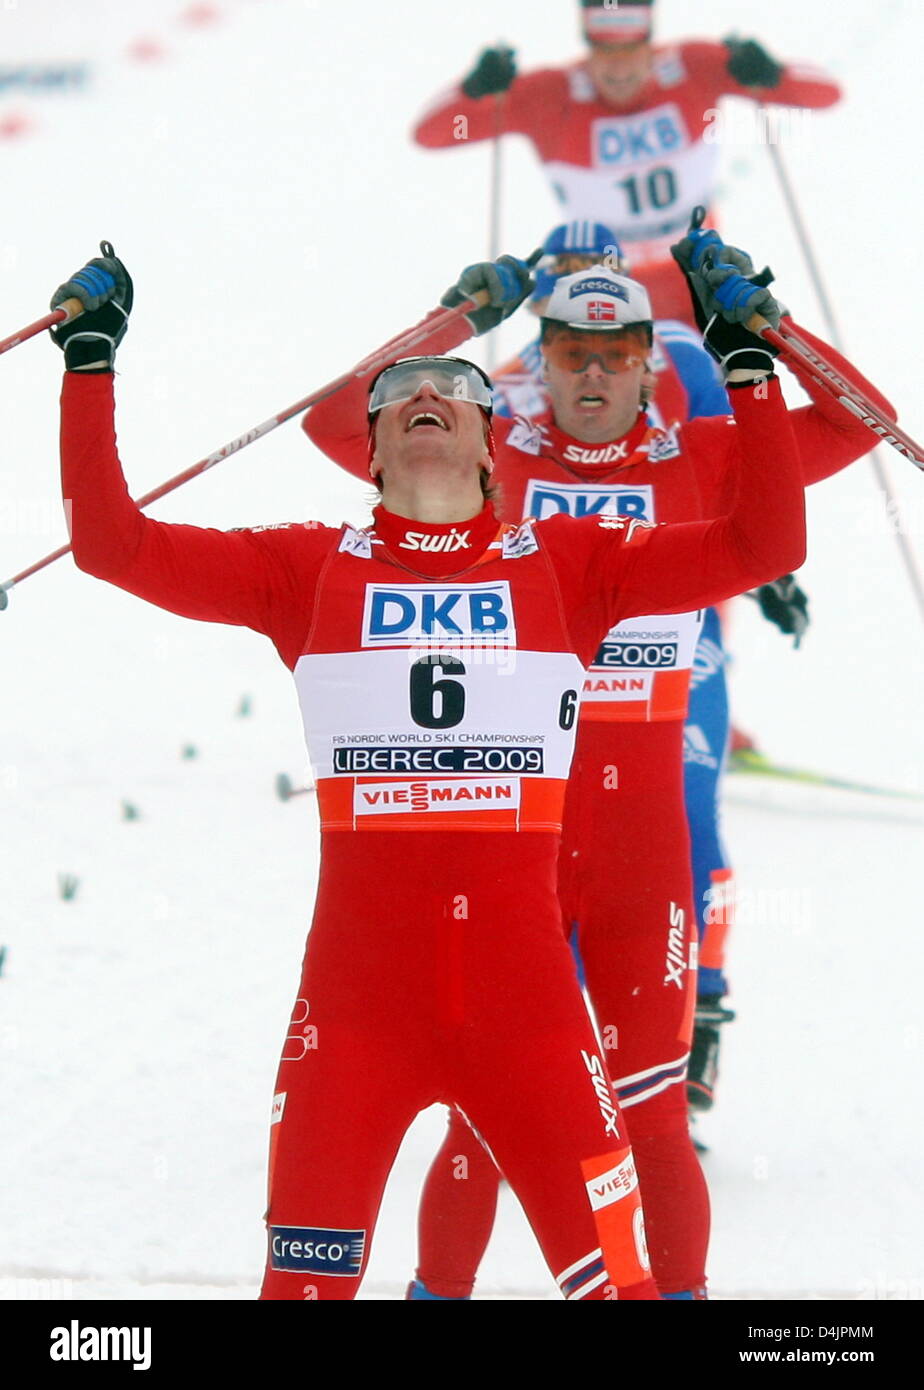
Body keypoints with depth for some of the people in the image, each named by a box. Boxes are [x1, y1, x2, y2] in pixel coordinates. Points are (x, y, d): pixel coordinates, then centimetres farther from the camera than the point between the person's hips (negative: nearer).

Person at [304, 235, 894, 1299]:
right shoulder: (485, 459, 4)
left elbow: (852, 424, 6)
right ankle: (442, 1287, 19)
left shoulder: (700, 464, 5)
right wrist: (452, 326, -4)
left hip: (641, 822, 0)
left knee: (650, 1114, 3)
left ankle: (679, 1287, 17)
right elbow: (335, 420, -1)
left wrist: (751, 322, 1)